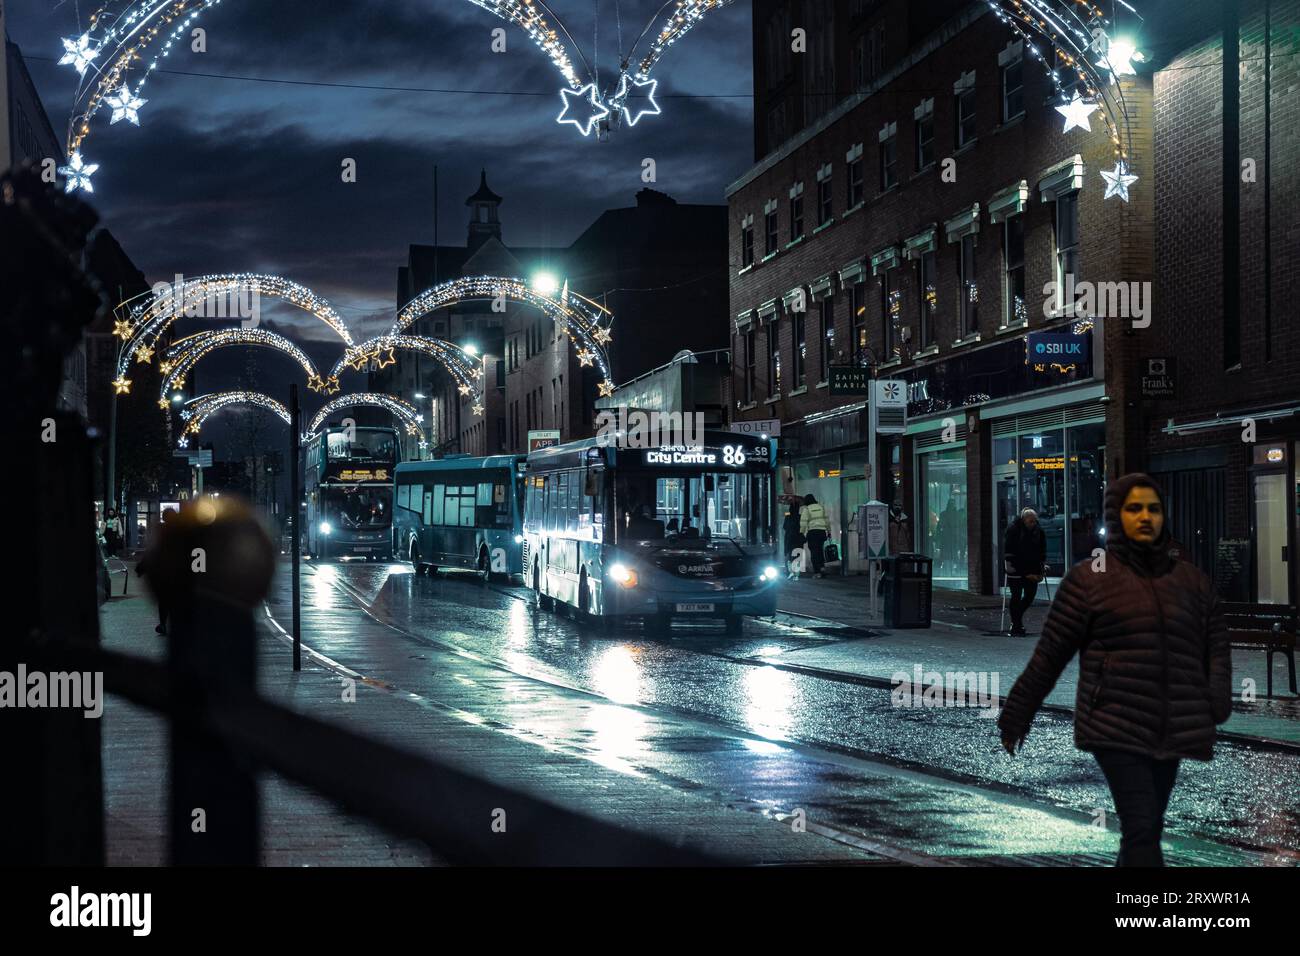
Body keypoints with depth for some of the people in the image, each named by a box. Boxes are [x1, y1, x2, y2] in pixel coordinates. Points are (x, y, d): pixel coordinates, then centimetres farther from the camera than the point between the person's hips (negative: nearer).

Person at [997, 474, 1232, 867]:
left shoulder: (1191, 580, 12)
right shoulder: (1089, 577, 0)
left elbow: (1217, 647, 12)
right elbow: (1049, 655, 1)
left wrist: (1216, 706, -5)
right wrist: (1016, 718, 4)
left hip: (1171, 731, 5)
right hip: (1116, 728, -4)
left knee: (1146, 830, 9)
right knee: (1142, 830, -13)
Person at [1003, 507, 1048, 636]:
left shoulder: (1038, 531, 5)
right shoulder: (1012, 529, -10)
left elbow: (1043, 548, 15)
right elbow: (1007, 548, -12)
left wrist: (1043, 563, 8)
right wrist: (1009, 564, -16)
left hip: (1032, 569, 5)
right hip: (1015, 568, -5)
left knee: (1030, 595, 4)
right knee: (1016, 596, -3)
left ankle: (1016, 619, 27)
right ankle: (1016, 627, 3)